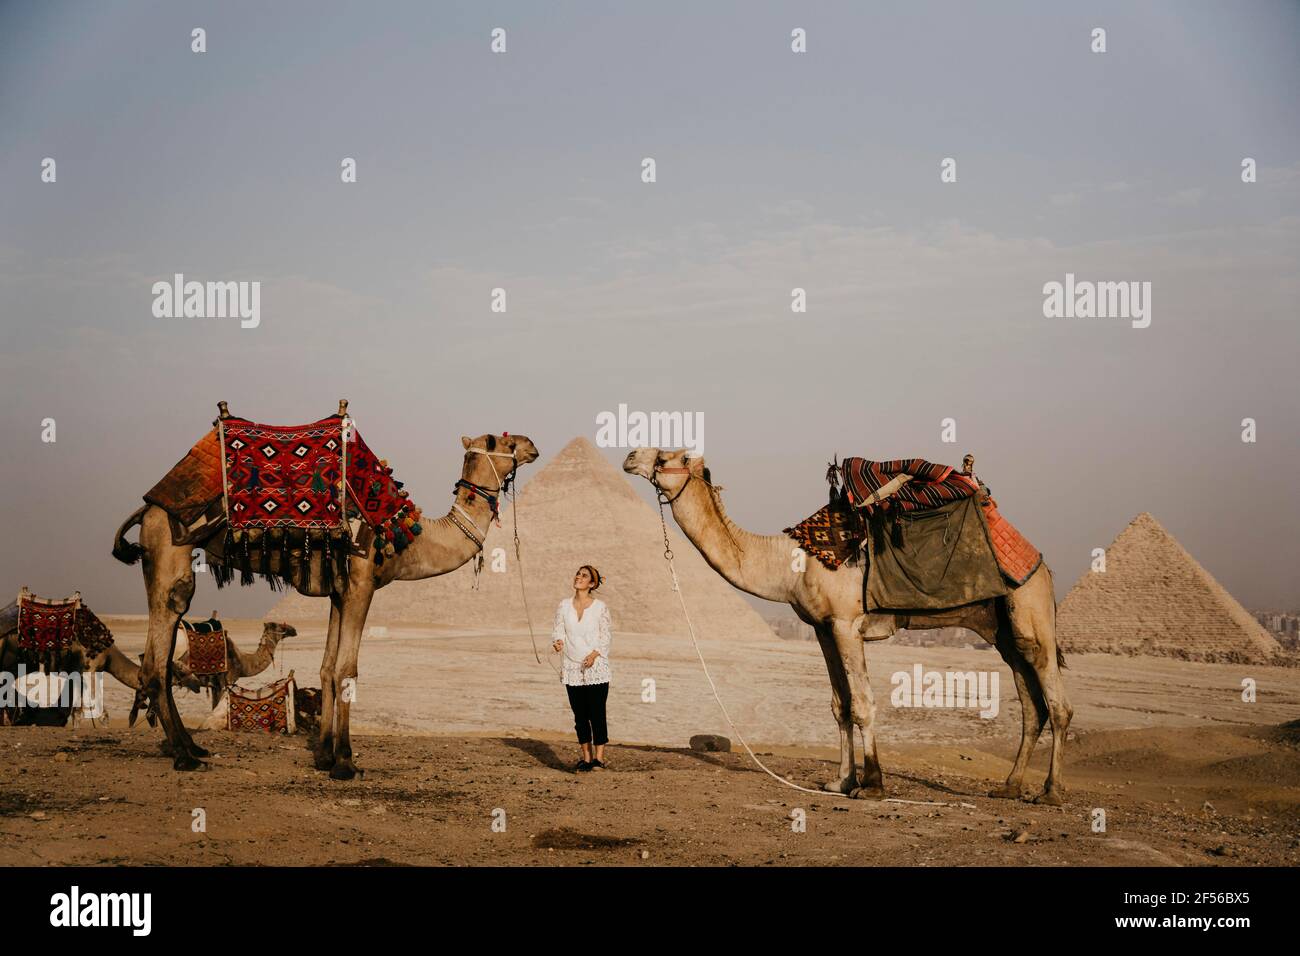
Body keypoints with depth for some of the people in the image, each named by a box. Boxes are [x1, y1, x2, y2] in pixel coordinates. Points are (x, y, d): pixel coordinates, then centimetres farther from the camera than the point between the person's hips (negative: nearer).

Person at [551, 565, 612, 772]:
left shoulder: (600, 607, -1)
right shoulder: (564, 606, 6)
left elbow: (605, 637, 0)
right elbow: (558, 632, 4)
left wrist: (595, 654, -17)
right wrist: (557, 642, -18)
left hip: (596, 667, -3)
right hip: (572, 669, 3)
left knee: (597, 714, -7)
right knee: (580, 715, 7)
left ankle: (599, 757, 0)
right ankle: (586, 757, 16)